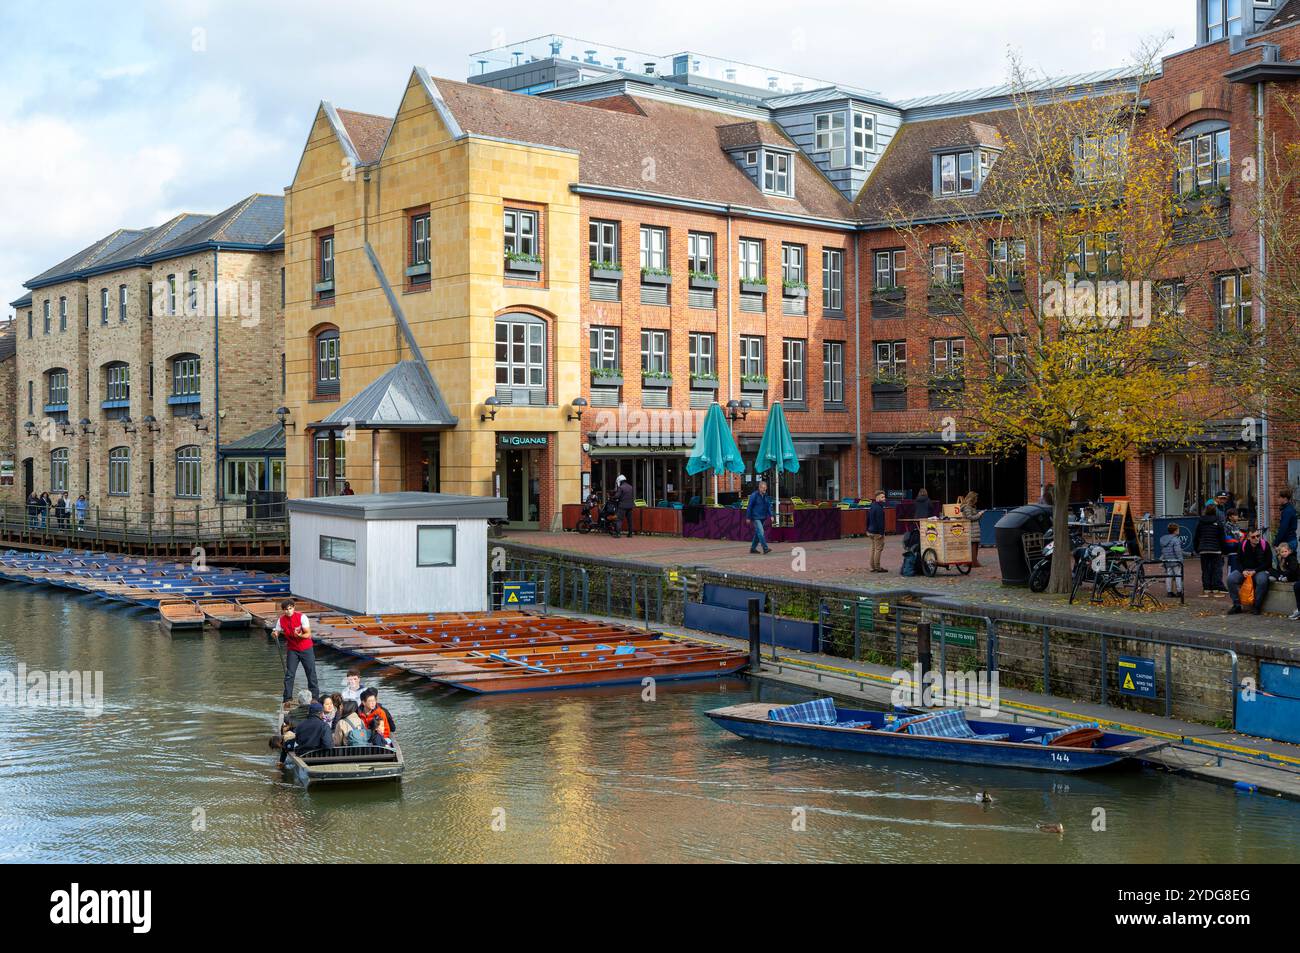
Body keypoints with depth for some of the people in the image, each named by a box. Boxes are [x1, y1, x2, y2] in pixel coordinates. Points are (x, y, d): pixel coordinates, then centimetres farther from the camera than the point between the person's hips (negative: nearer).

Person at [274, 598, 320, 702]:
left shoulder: (301, 617, -14)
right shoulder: (281, 620, -5)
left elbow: (308, 634, -14)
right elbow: (276, 633, 0)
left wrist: (300, 635, -35)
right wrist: (274, 634, -24)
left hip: (306, 649, -2)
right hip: (292, 650, 2)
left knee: (311, 673, 1)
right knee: (289, 674, -4)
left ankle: (314, 696, 11)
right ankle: (287, 698, 2)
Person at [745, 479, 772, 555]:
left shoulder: (766, 496, 7)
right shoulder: (754, 495, -12)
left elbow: (769, 506, 13)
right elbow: (749, 507, -9)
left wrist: (771, 515, 2)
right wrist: (748, 518, -8)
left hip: (763, 517, 7)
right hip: (756, 517, -7)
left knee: (757, 533, 13)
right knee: (761, 532, -15)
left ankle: (753, 548, 24)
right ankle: (765, 549, -19)